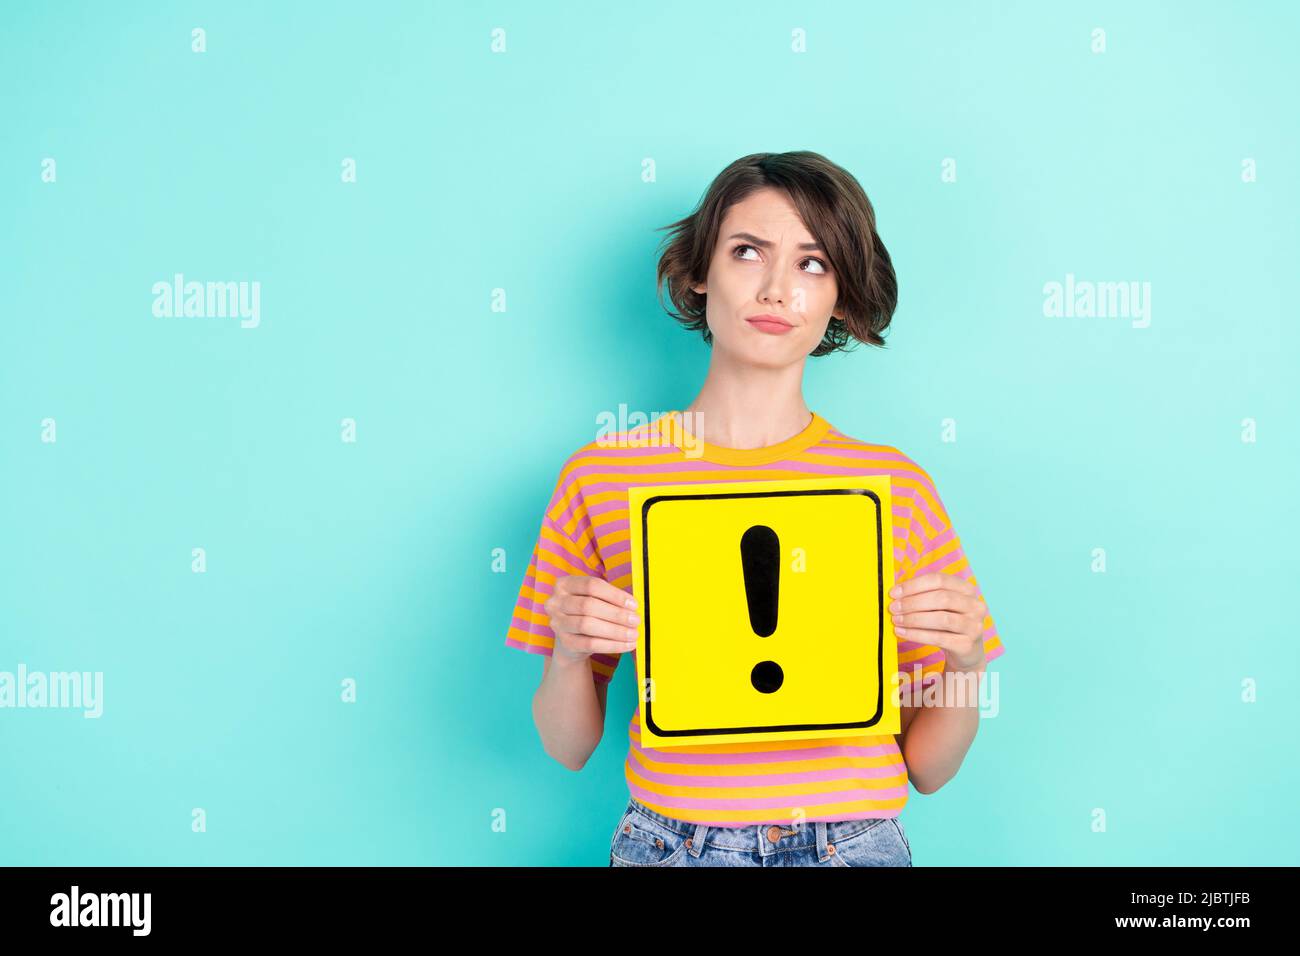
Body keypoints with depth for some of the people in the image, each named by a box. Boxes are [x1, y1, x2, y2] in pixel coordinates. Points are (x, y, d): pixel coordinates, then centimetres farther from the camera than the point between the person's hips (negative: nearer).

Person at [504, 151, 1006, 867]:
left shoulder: (898, 485, -3)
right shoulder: (600, 476, -4)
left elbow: (927, 767, 2)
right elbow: (567, 747, 3)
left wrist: (968, 661, -15)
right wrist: (570, 649, -16)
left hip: (854, 843, 1)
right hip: (669, 841, 0)